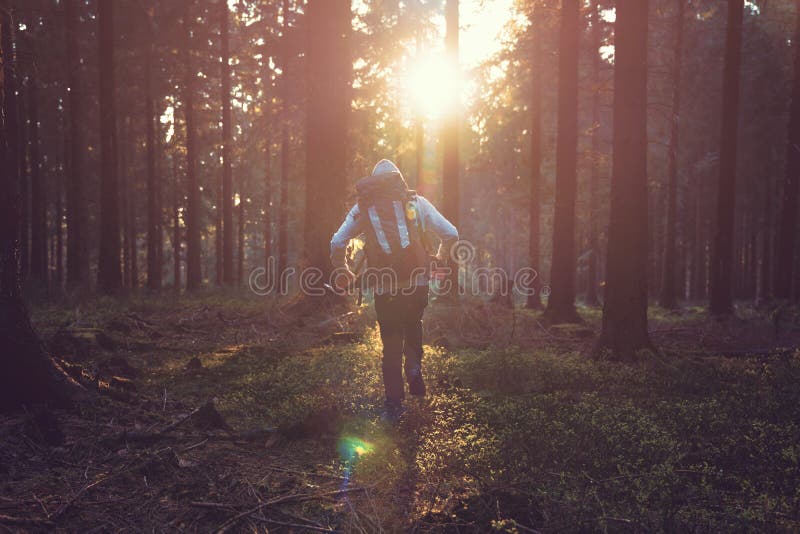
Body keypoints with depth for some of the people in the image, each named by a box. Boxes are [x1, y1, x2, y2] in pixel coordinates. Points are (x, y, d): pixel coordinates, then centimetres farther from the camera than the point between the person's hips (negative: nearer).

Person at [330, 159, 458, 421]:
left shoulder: (363, 207, 8)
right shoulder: (416, 201, 8)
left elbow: (337, 244, 4)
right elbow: (451, 234, 6)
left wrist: (341, 271, 21)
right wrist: (440, 257, 24)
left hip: (384, 289, -1)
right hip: (417, 282, 1)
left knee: (391, 344, 11)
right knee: (413, 326, 27)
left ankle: (394, 404, 12)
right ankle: (414, 367, 3)